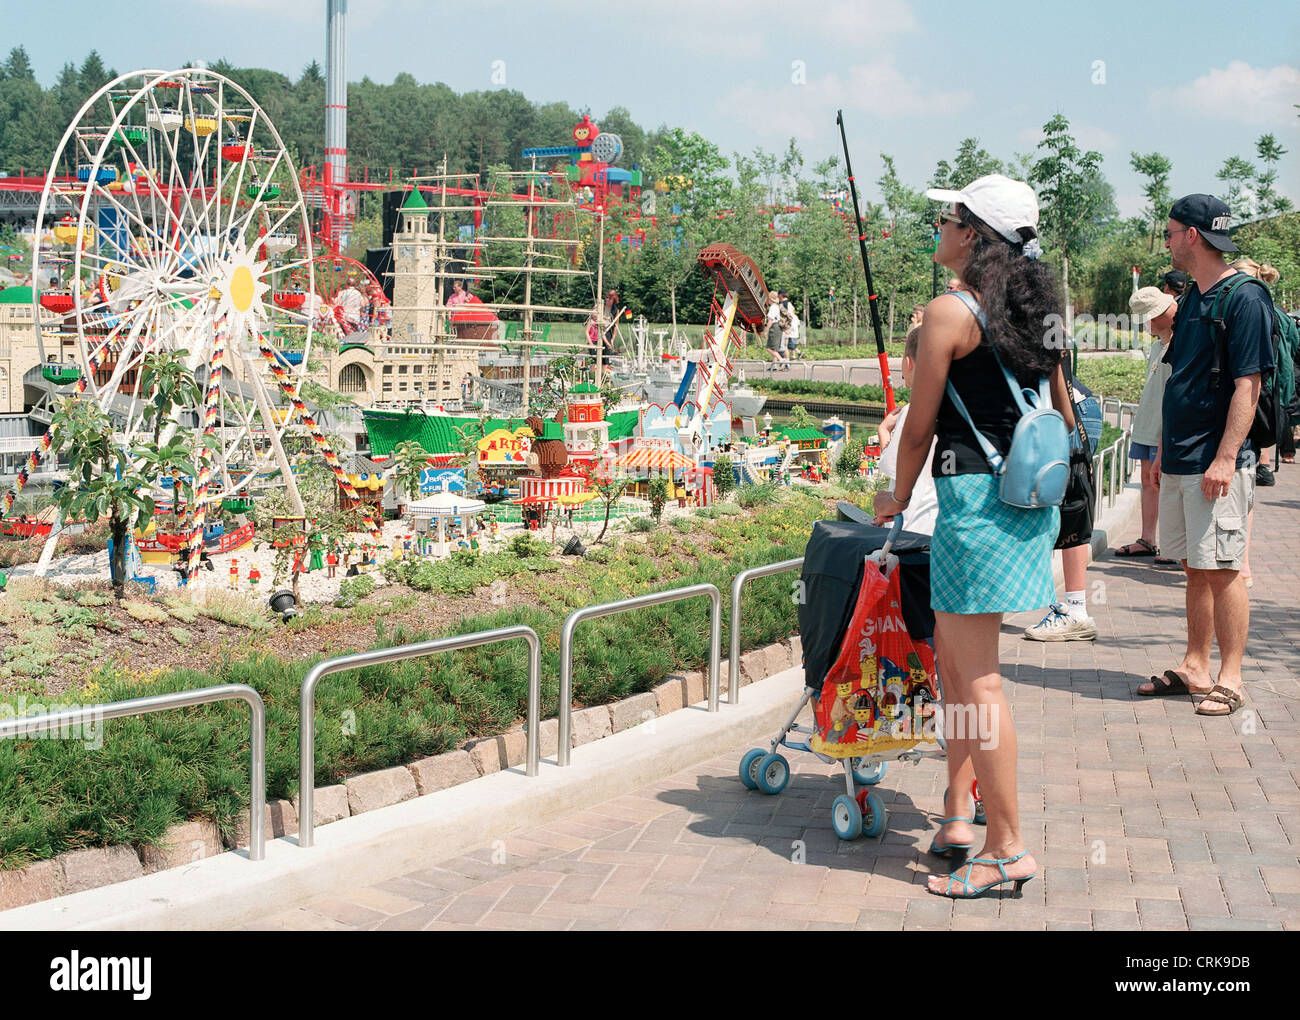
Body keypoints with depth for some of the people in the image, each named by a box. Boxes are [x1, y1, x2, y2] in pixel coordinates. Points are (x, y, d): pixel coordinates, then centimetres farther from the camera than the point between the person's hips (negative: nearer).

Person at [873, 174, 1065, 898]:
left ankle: (1008, 849, 1)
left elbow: (919, 427, -6)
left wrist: (898, 497, 10)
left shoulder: (951, 312, -12)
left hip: (977, 499, -9)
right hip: (1030, 499, 9)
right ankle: (958, 814, 25)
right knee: (954, 661, 18)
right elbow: (1065, 415, 19)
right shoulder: (1035, 309, 11)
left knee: (978, 679, -3)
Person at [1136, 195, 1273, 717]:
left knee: (1221, 570, -4)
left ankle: (1229, 679, 3)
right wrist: (1165, 452, 19)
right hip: (1180, 460, 8)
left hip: (1217, 463, -8)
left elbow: (1247, 385, -16)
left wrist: (1225, 459, -22)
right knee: (1195, 569, 13)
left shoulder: (1245, 299, -11)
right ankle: (1194, 668, 21)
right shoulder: (1192, 298, 15)